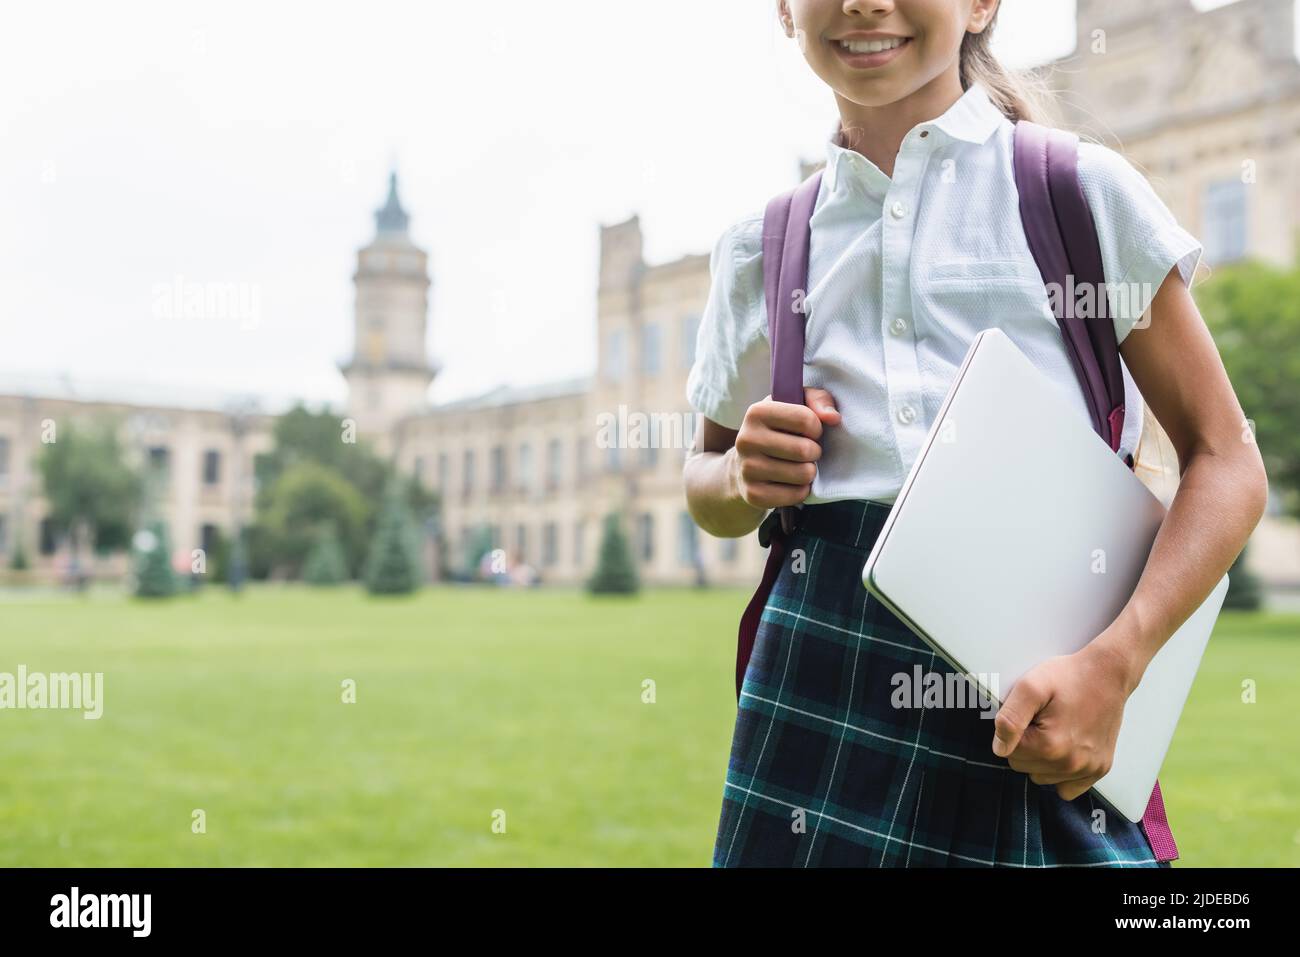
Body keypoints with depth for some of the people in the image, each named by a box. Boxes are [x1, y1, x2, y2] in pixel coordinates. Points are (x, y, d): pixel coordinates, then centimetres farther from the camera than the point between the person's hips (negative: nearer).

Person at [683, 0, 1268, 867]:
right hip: (824, 686, 2)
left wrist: (1111, 666, -14)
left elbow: (1227, 460, 1)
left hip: (1038, 698, -2)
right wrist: (744, 478, -3)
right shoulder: (761, 249, 11)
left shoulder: (1085, 191, 2)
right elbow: (709, 479, 22)